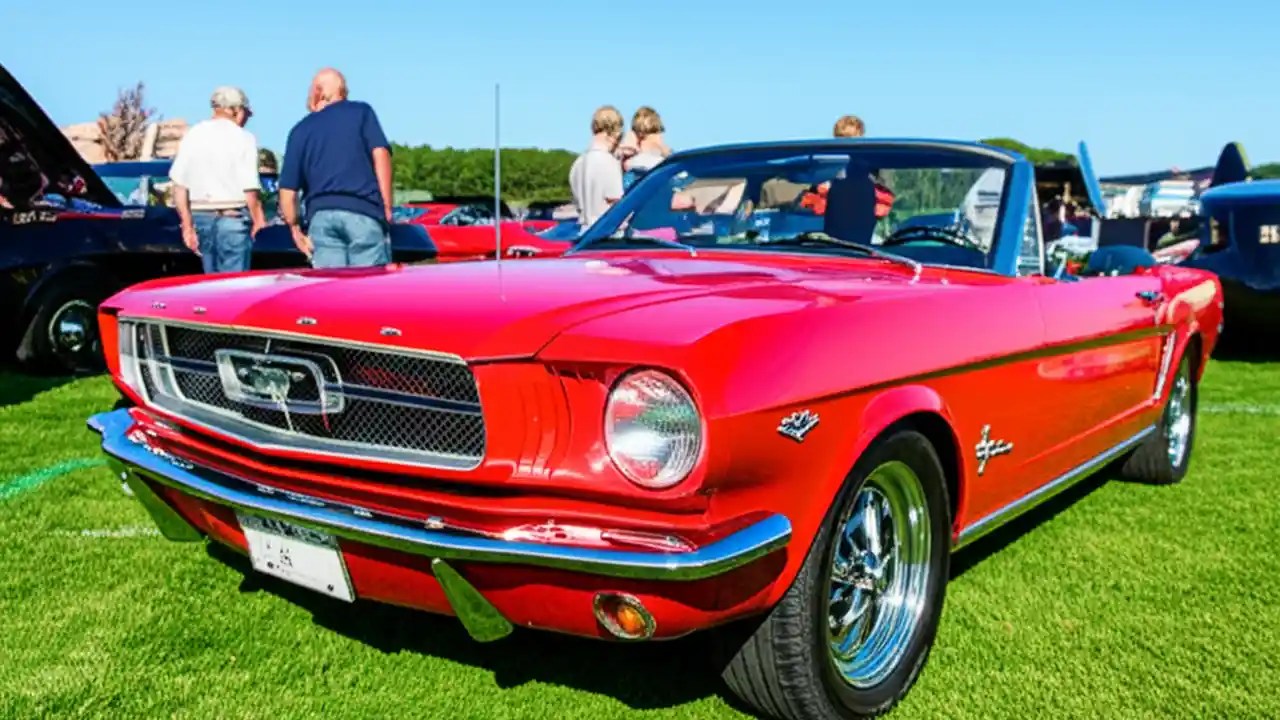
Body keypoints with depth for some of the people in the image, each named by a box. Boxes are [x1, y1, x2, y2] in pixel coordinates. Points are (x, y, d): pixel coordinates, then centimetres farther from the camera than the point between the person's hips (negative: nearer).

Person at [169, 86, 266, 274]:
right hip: (233, 217, -5)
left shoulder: (192, 135, 8)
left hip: (201, 217, 5)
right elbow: (250, 188, -11)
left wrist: (187, 224, 12)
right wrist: (258, 218, 2)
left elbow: (179, 186, 6)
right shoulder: (243, 138, -7)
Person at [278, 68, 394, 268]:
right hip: (363, 212, -2)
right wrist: (387, 207, -3)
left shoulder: (301, 129, 14)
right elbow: (380, 153, -5)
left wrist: (295, 229, 16)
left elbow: (288, 189, 8)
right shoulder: (361, 111, 10)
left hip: (320, 216, 2)